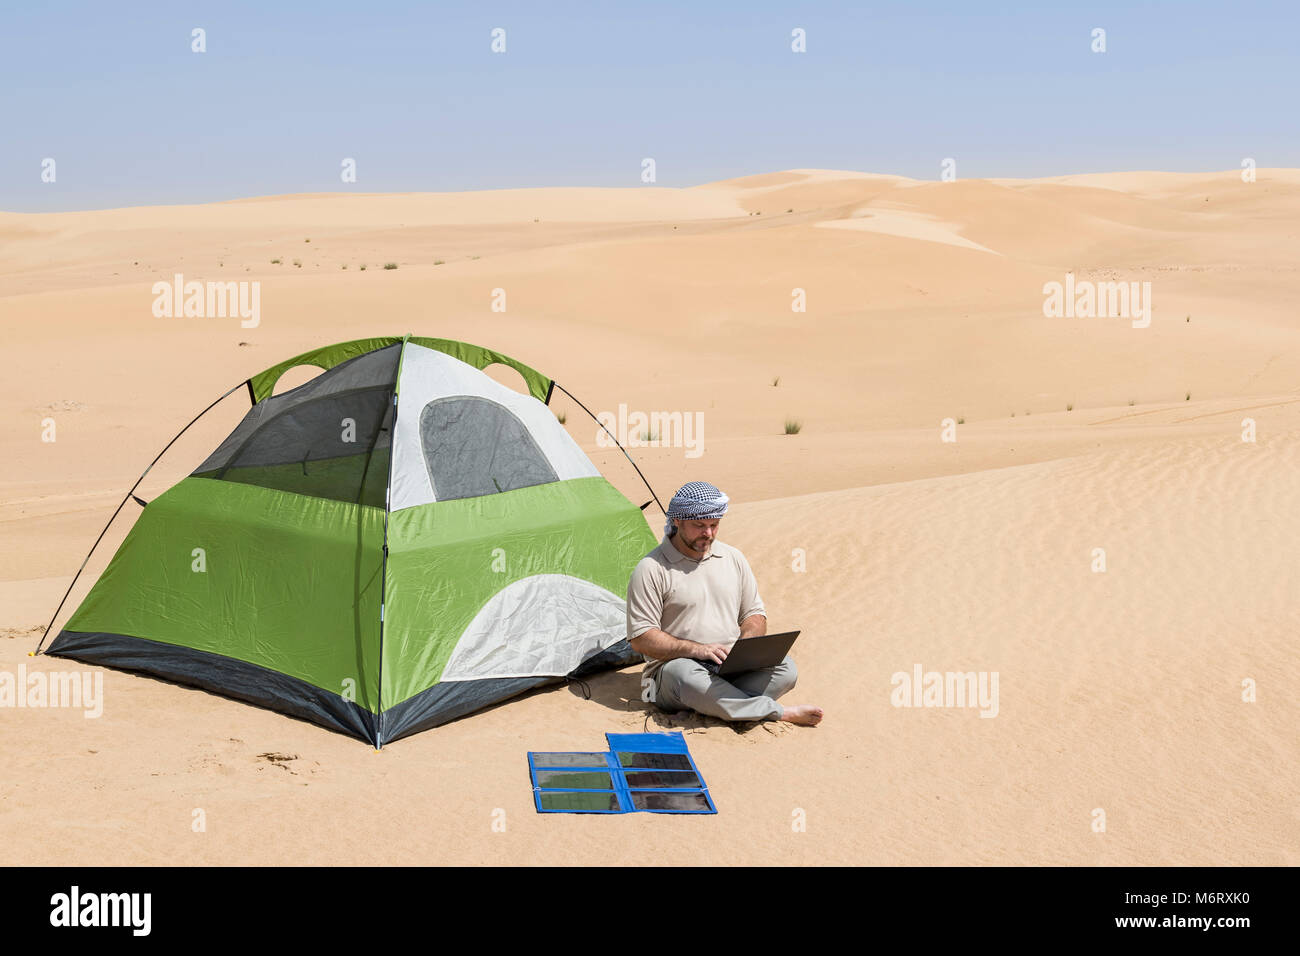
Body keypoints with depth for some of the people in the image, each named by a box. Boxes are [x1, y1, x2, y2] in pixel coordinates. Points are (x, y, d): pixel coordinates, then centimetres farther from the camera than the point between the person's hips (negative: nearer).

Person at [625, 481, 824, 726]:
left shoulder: (733, 557, 12)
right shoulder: (651, 569, -5)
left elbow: (755, 614, 18)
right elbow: (640, 638, -10)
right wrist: (696, 649, -21)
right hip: (678, 665, -4)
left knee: (785, 669, -21)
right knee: (689, 678, -40)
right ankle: (780, 713, -29)